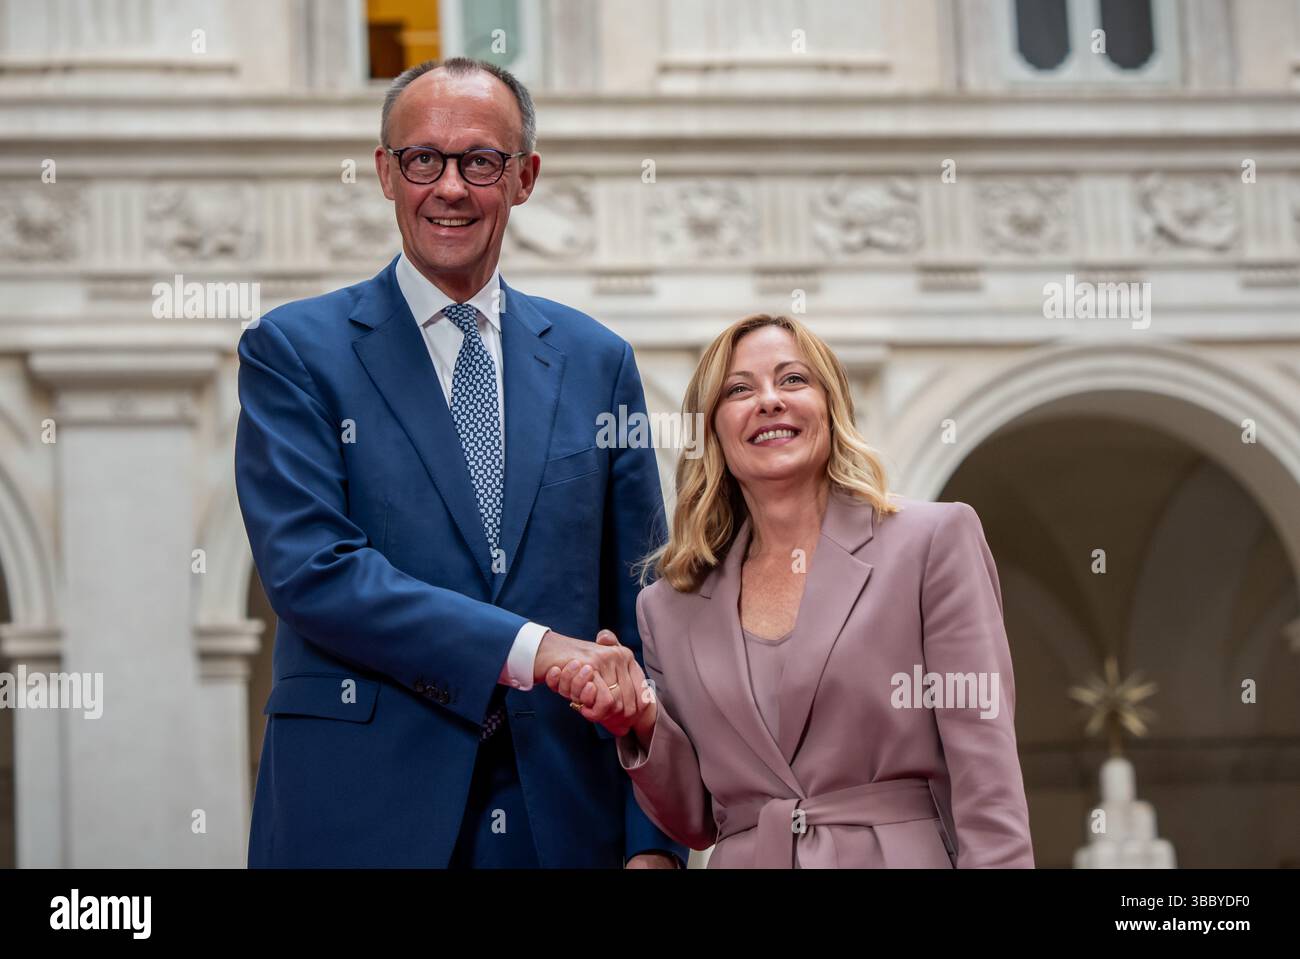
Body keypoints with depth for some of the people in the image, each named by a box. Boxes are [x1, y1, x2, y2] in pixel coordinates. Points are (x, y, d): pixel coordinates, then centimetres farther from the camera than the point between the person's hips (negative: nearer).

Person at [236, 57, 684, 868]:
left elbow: (641, 618, 7)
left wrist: (654, 839, -2)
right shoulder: (294, 351, 1)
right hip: (363, 820, -2)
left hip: (561, 820, 3)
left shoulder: (597, 362, 9)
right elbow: (309, 569, -12)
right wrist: (530, 649, -20)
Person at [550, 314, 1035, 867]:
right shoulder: (668, 608, 8)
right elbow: (698, 821, 11)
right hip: (745, 860, 3)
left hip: (902, 854, -3)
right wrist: (644, 722, -5)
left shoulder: (936, 541, -2)